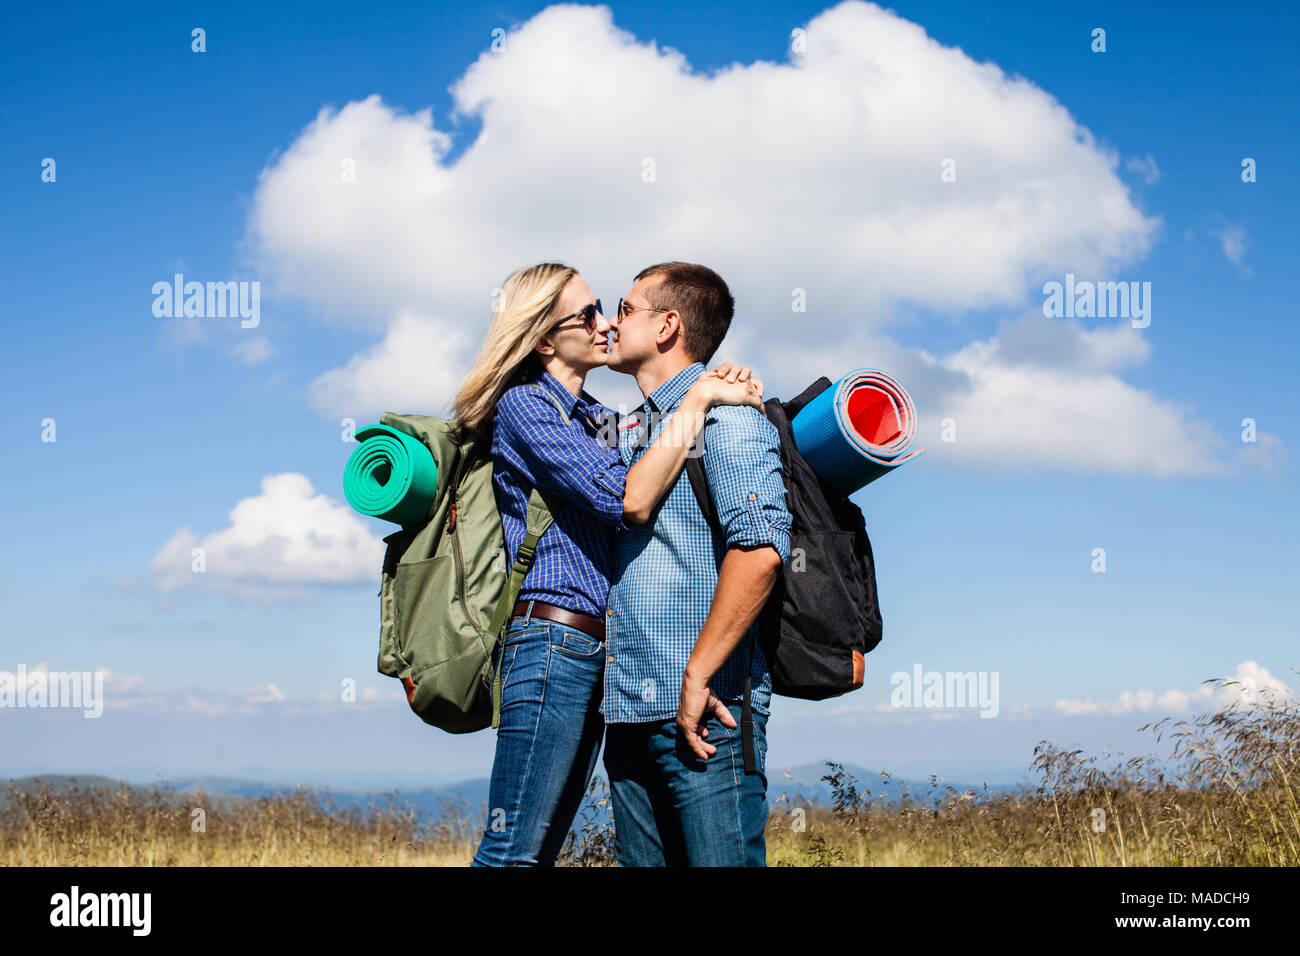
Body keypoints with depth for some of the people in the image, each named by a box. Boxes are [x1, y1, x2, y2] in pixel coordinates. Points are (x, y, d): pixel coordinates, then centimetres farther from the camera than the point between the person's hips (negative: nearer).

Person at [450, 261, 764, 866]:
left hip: (595, 652, 9)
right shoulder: (524, 406, -4)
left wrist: (736, 397, 0)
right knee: (512, 850, -11)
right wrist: (698, 400, -11)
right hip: (553, 640, -9)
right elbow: (629, 500, -15)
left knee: (540, 849, 8)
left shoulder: (600, 421, 22)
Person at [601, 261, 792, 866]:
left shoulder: (723, 414, -6)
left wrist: (697, 677, -20)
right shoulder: (630, 436, 22)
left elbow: (760, 549, -20)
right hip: (631, 712, 8)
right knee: (643, 860, 10)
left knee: (720, 859, -7)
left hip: (705, 709, -8)